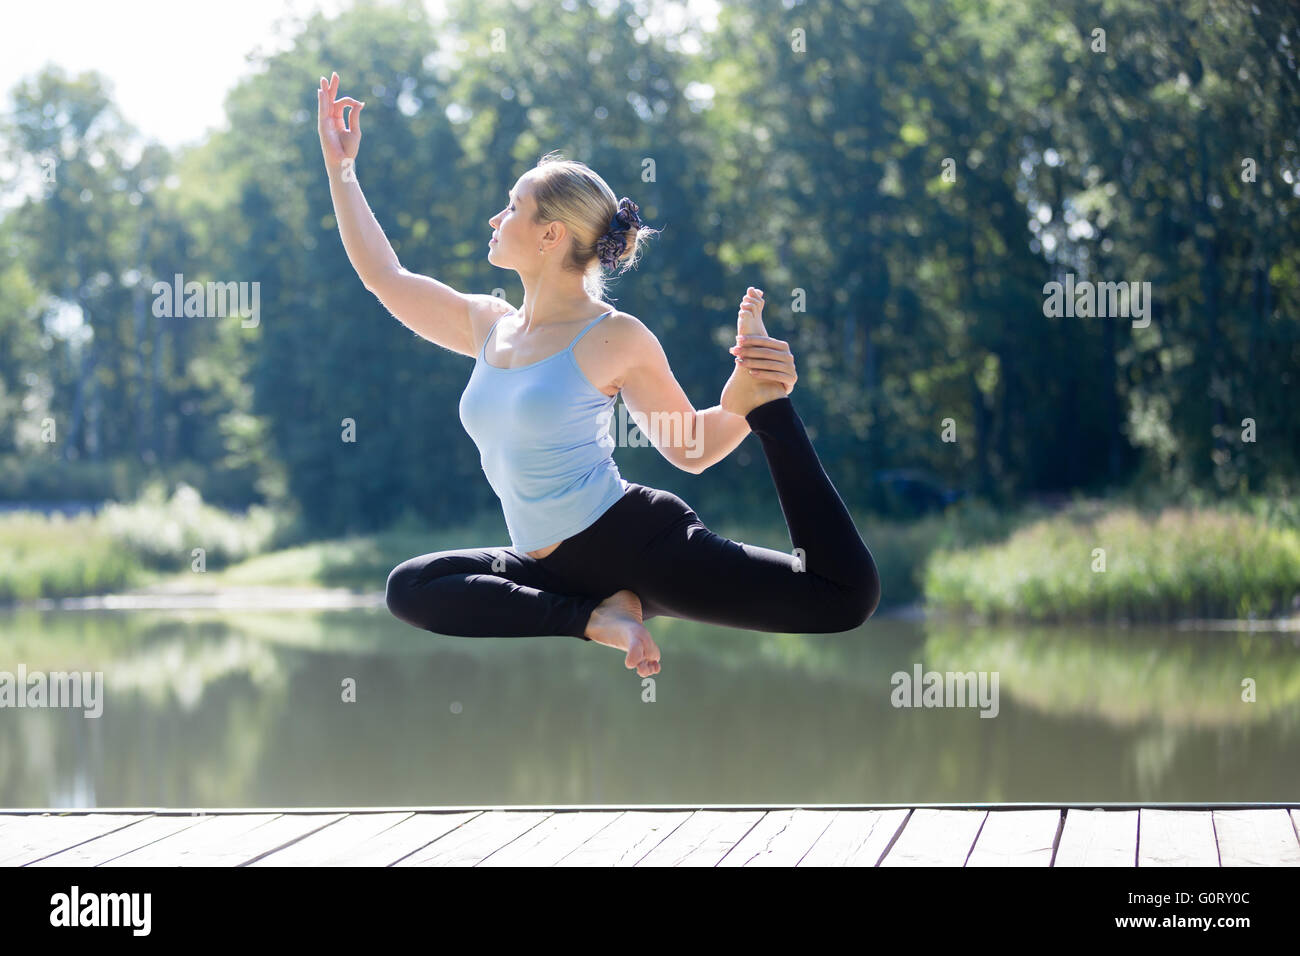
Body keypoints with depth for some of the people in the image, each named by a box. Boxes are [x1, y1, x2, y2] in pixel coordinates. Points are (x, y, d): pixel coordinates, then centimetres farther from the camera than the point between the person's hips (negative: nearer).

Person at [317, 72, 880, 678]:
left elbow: (692, 449, 1)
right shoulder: (488, 325, 11)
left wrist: (749, 402, -19)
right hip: (557, 569, 7)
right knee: (411, 587, -10)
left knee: (846, 594, -20)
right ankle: (596, 618, -12)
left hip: (640, 539, -7)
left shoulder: (616, 339, -6)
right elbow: (384, 276, 17)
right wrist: (340, 168, 19)